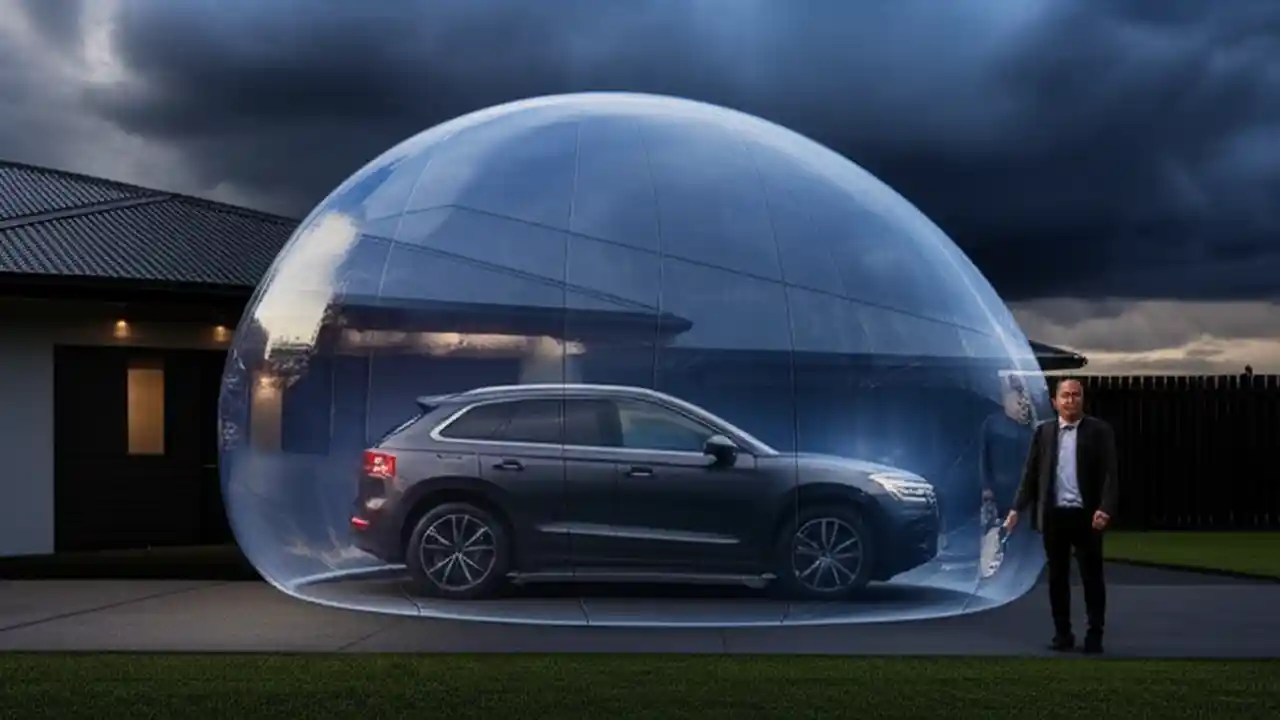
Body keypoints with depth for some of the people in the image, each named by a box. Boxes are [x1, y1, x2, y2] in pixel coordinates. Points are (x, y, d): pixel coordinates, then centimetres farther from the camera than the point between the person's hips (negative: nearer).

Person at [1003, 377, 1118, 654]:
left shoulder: (1100, 430, -1)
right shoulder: (1043, 431, 7)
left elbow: (1109, 473, -7)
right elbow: (1030, 473, 7)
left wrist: (1105, 508, -20)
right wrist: (1017, 508, -1)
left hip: (1086, 515, -2)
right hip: (1053, 514, 2)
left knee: (1092, 576, 3)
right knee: (1057, 576, 8)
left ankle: (1095, 634, 12)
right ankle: (1062, 632, 16)